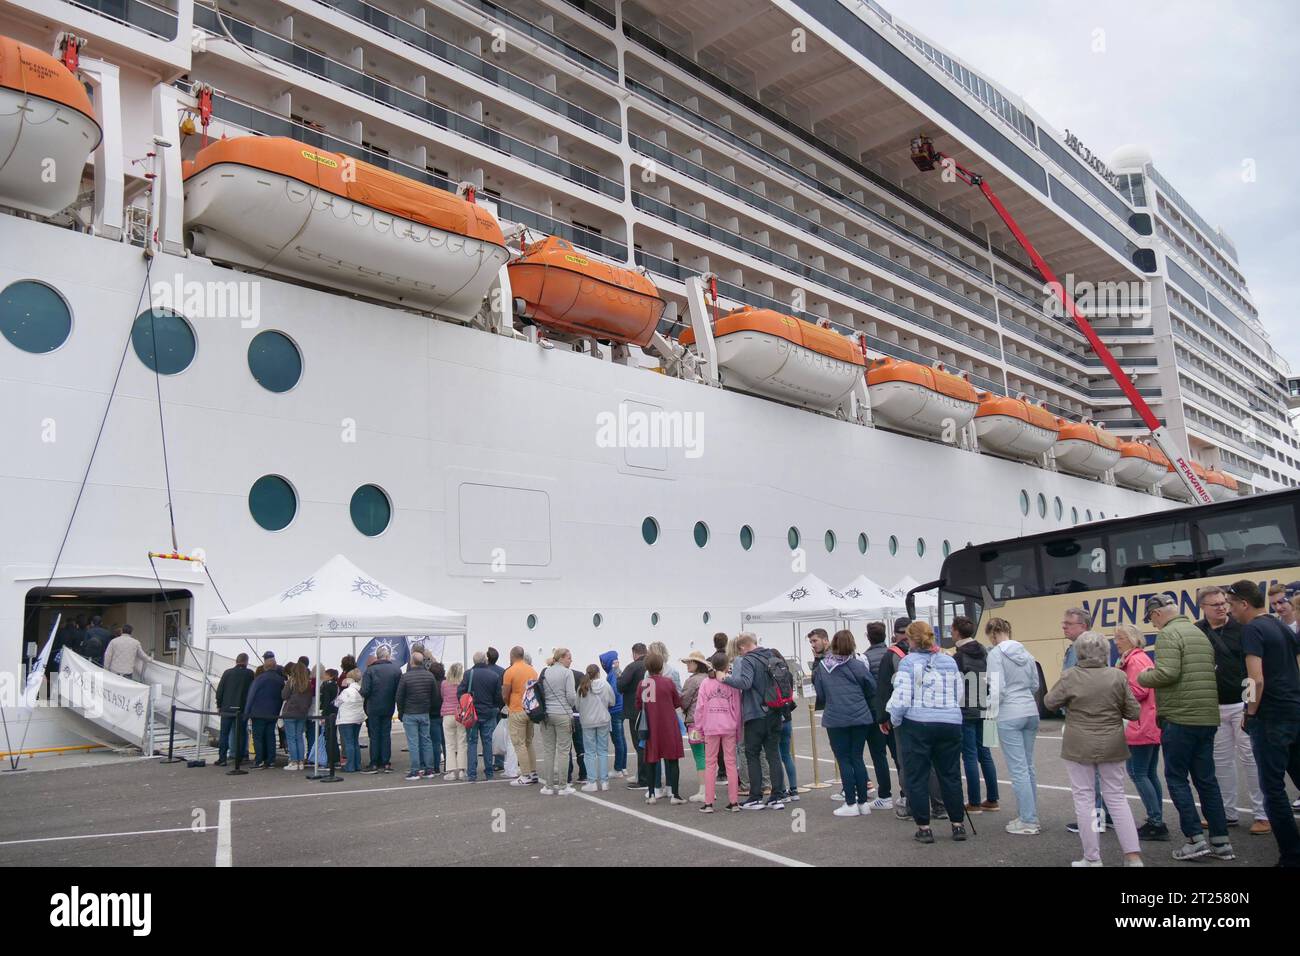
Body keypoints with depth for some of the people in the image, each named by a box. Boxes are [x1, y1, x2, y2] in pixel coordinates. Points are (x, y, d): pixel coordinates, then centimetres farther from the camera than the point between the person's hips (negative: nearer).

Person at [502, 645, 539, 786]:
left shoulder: (510, 671, -11)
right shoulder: (533, 670, 7)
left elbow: (505, 695, -10)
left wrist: (508, 705, 9)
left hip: (517, 711, -6)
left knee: (519, 744, -1)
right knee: (529, 743, 16)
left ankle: (525, 776, -1)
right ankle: (533, 773, 18)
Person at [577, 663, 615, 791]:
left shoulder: (582, 687, -8)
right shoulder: (605, 685, -8)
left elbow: (577, 705, -2)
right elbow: (612, 702, 0)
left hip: (587, 722, -1)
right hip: (603, 721, 1)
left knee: (590, 752, 6)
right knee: (603, 751, 10)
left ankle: (592, 782, 3)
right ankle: (604, 781, 11)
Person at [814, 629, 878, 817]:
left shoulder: (821, 666, -2)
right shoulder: (857, 665, -6)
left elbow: (819, 693, 4)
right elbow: (872, 689, 1)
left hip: (835, 719, -1)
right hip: (859, 717, 1)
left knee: (844, 760, 5)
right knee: (857, 758, 11)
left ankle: (851, 804, 4)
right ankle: (863, 802, 13)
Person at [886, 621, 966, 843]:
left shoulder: (908, 662, -8)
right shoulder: (950, 662, 6)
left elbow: (901, 697, -12)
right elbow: (959, 695, 9)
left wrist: (895, 721, 4)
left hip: (917, 725, -4)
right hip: (950, 723, 4)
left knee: (917, 777, 6)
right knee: (950, 775, 15)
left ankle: (924, 828, 8)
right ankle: (958, 825, 20)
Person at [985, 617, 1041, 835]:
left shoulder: (996, 653, -10)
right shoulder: (1025, 651, 9)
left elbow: (997, 687, -14)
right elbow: (1035, 684, 15)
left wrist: (992, 712, -2)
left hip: (1009, 715, -7)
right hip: (1031, 711, 7)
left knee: (1018, 769, -2)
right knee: (1028, 766, 15)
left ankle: (1028, 822, 2)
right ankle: (1029, 815, 22)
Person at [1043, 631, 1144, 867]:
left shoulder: (1070, 676, -11)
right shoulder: (1118, 676, -6)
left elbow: (1050, 702, 0)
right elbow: (1134, 713, 0)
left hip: (1079, 747, -2)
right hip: (1112, 746, 2)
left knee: (1085, 799, 6)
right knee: (1117, 797, 13)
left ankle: (1092, 858, 10)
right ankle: (1134, 856, 12)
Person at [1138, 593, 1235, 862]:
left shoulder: (1169, 634, -11)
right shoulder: (1200, 633, 17)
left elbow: (1167, 673, -21)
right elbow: (1209, 672, 18)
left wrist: (1142, 677, -4)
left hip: (1180, 718, -8)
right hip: (1208, 717, 8)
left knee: (1176, 777, 2)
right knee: (1206, 778, 13)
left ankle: (1195, 839, 1)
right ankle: (1221, 841, 16)